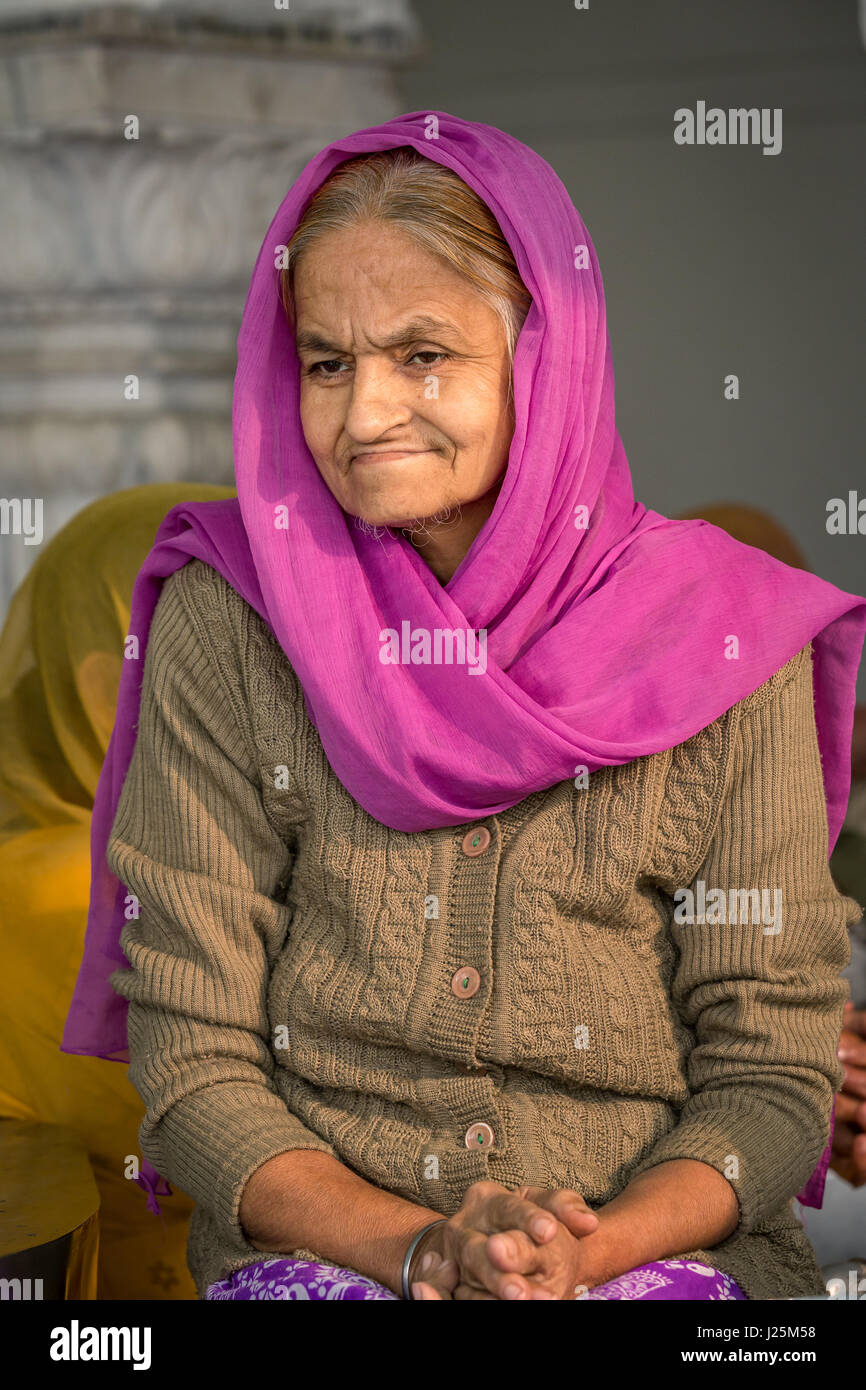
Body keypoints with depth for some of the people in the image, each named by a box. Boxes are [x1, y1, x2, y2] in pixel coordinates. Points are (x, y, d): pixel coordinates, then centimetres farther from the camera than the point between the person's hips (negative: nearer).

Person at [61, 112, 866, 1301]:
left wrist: (586, 1250, -16)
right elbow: (191, 1060, -1)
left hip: (660, 1249, 0)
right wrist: (415, 1248, -16)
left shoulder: (722, 638, 1)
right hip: (316, 1244, 1)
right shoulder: (223, 626, 1)